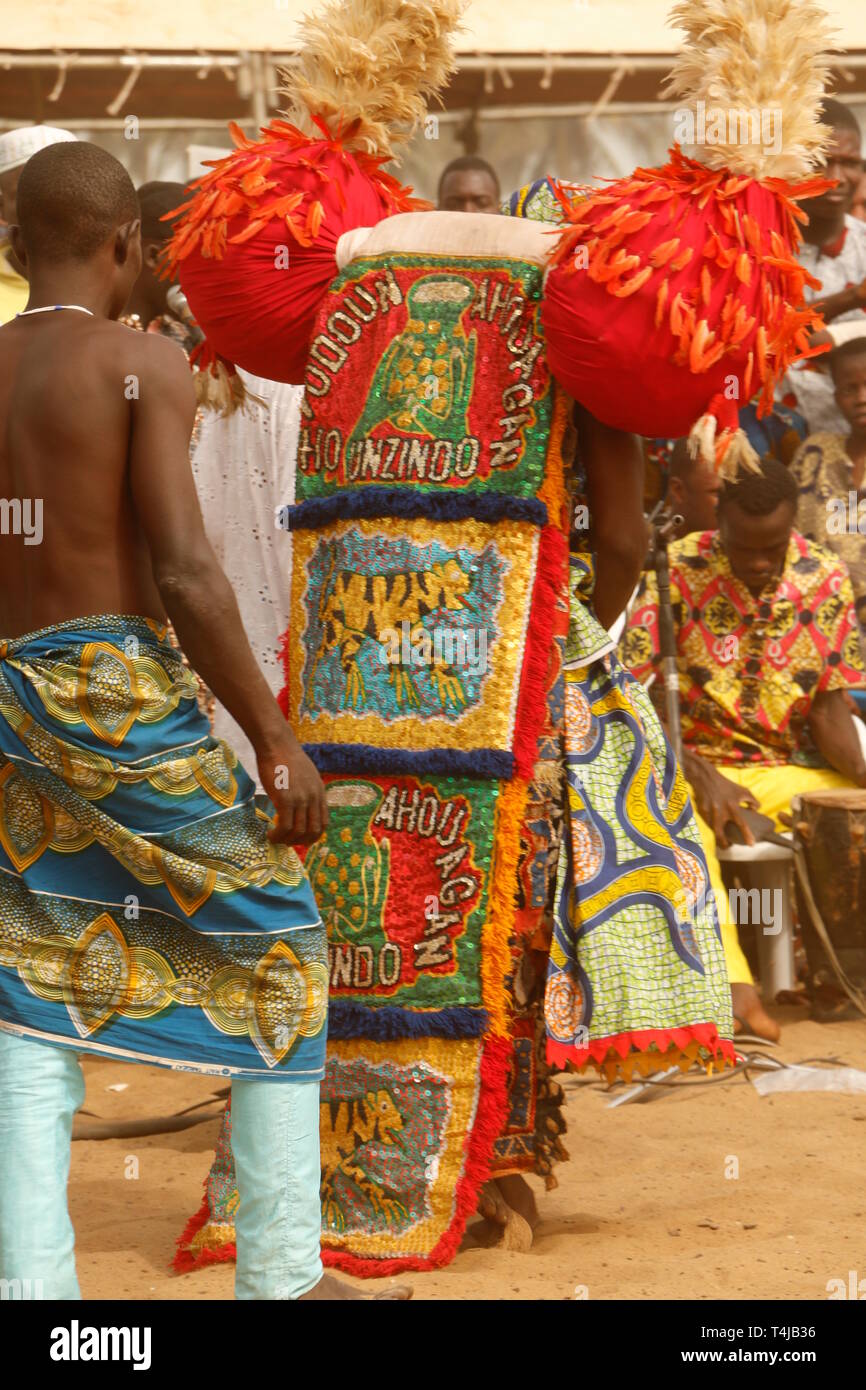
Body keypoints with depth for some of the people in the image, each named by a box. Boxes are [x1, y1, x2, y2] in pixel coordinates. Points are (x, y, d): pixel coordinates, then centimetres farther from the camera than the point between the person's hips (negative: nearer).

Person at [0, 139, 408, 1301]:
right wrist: (276, 739, -12)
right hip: (127, 697, -5)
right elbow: (185, 571, -18)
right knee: (277, 933, 9)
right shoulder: (144, 363, -9)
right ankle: (282, 1271, 7)